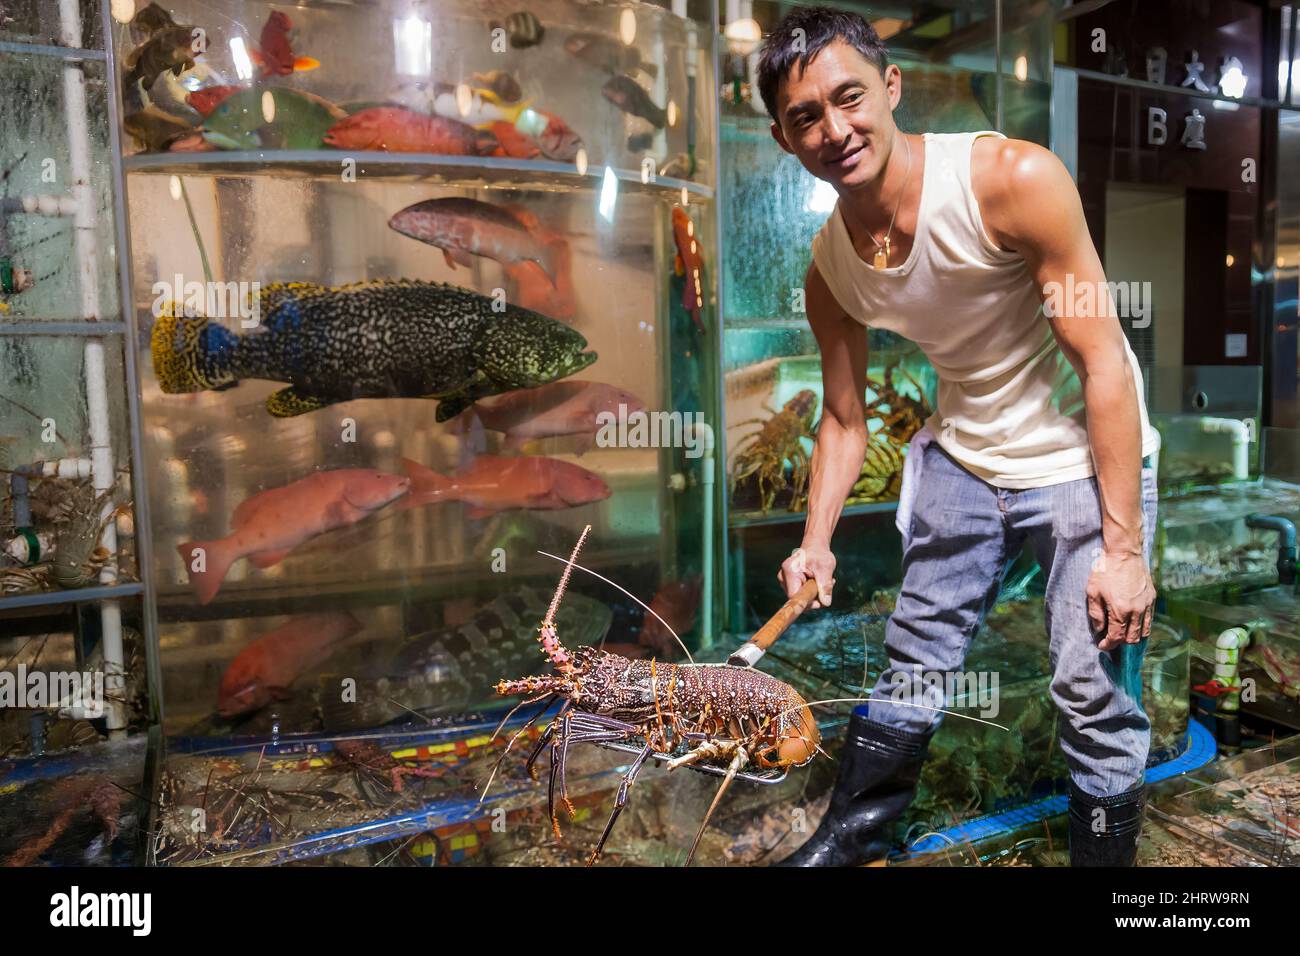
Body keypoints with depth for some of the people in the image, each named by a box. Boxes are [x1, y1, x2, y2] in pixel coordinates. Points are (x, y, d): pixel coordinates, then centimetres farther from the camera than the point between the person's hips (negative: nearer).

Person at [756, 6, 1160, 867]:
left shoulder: (1014, 179, -24)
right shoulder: (830, 268, -7)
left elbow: (1104, 363, -22)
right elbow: (845, 421, 4)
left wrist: (1123, 546, -21)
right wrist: (816, 544, -7)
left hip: (1088, 461, -4)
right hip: (962, 459, 5)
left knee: (1093, 692, -3)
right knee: (915, 654, 15)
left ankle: (1105, 853, 25)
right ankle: (857, 832, 36)